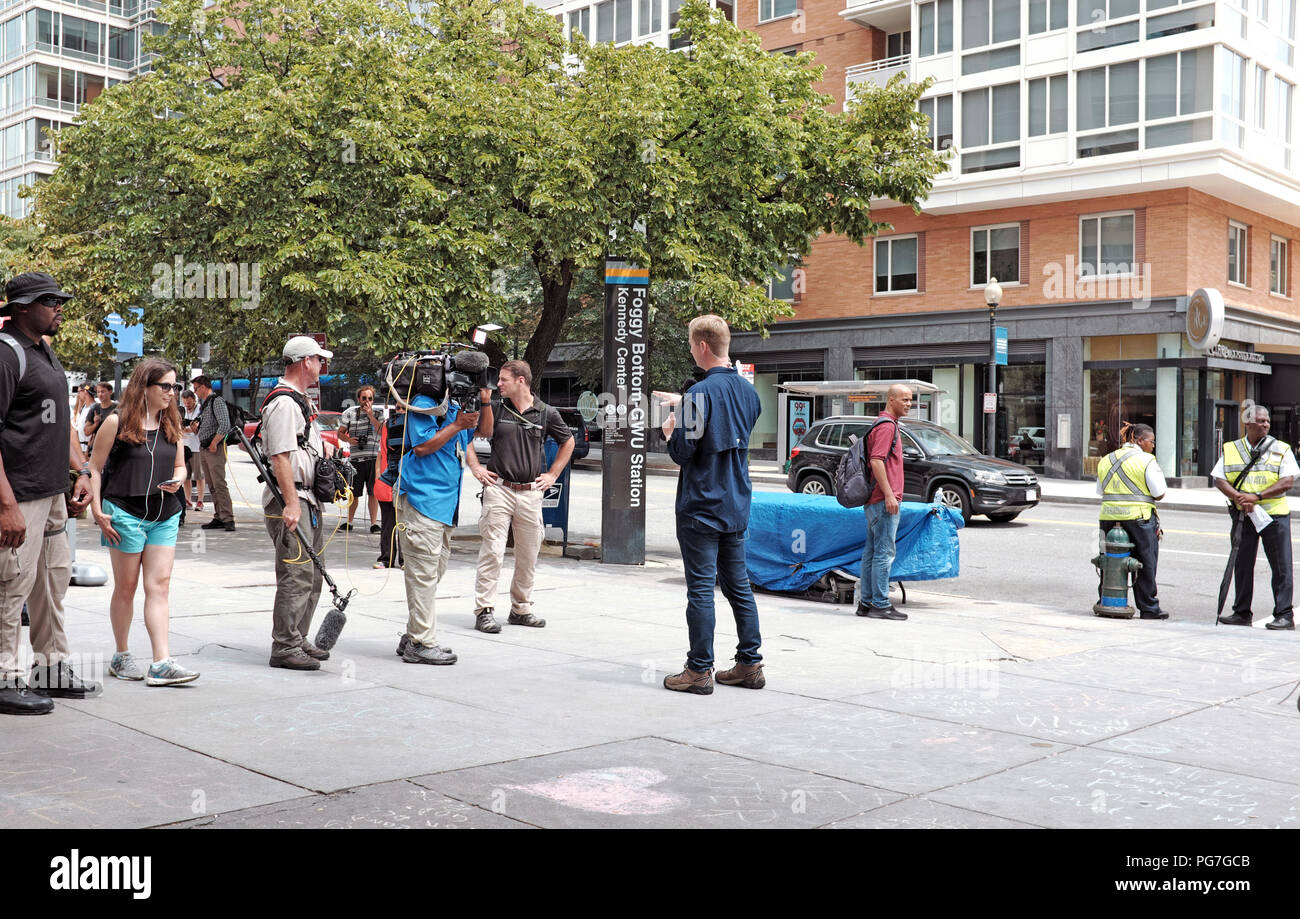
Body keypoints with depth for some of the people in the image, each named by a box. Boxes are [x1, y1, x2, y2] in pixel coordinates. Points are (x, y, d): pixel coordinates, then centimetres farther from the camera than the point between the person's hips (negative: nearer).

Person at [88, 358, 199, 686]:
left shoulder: (171, 423, 10)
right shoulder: (117, 422, -5)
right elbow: (95, 468, -3)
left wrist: (177, 481, -3)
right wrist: (97, 511, -9)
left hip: (165, 515, 4)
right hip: (125, 514, -4)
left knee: (159, 585, -3)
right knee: (126, 587, 6)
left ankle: (161, 664, -6)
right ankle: (121, 656, 22)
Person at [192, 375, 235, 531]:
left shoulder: (217, 401, -10)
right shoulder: (202, 404, 18)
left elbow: (225, 425, -20)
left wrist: (214, 444, -17)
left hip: (215, 449, -9)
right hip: (203, 449, 9)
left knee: (219, 484, -13)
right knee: (212, 487, 8)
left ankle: (228, 519, -15)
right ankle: (218, 518, 10)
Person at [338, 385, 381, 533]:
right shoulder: (350, 413, 9)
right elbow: (340, 433, 12)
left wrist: (370, 415, -10)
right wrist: (349, 440, -8)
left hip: (374, 458, -1)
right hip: (356, 458, 1)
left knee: (373, 492, -1)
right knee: (354, 493, 7)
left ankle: (373, 523, 5)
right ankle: (349, 522, 19)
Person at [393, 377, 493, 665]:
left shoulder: (459, 405, 16)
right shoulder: (425, 404, -9)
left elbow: (485, 431, 25)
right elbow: (421, 446, -17)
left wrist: (485, 404, 8)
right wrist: (458, 425, -15)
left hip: (445, 505, 10)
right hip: (421, 499, -10)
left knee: (433, 573, 14)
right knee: (423, 574, -8)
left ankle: (413, 637, 23)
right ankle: (421, 644, -4)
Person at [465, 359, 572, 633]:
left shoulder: (546, 413, 3)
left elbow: (568, 442, 18)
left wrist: (552, 475, 12)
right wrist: (476, 468, 1)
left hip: (531, 493, 2)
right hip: (499, 489, -2)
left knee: (529, 554, 9)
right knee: (492, 551, -7)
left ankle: (521, 609, 22)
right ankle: (484, 610, -2)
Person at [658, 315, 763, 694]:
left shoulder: (702, 392, -17)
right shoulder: (748, 390, 8)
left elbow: (684, 451, -17)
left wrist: (669, 432, 5)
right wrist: (684, 404, 25)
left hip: (701, 507, -7)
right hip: (737, 507, 7)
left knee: (701, 588, -2)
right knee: (738, 585, 13)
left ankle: (699, 670, 4)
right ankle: (750, 665, 17)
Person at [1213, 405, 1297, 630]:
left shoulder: (1281, 449, 3)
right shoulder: (1230, 449, 9)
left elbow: (1288, 481, -7)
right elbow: (1219, 479, 3)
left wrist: (1257, 496, -18)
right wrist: (1239, 498, -14)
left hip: (1275, 513, -2)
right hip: (1243, 515, 2)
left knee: (1281, 567, -4)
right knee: (1242, 565, 8)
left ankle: (1284, 615, 0)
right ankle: (1242, 613, 18)